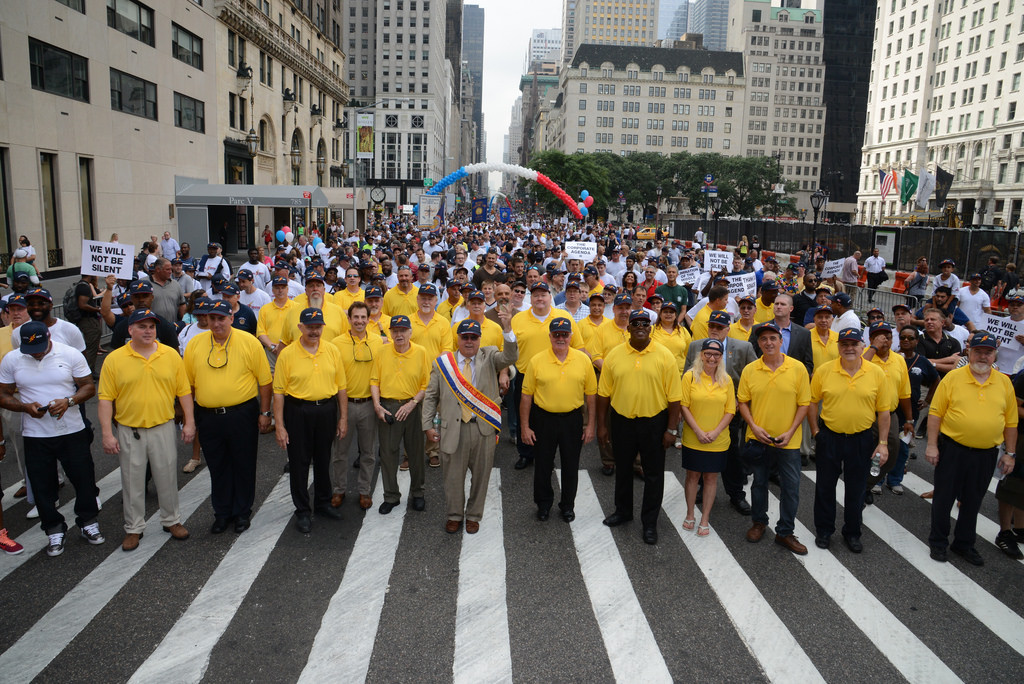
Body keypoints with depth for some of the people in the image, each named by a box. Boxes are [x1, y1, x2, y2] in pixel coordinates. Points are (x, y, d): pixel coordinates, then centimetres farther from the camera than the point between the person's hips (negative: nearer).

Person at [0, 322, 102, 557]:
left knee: (84, 479, 7)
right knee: (43, 487, 9)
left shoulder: (71, 355, -6)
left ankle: (88, 522, 27)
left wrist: (69, 401, -19)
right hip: (35, 435, 1)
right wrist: (25, 407, -16)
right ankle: (54, 531, 26)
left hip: (72, 431, -1)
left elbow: (89, 386, -1)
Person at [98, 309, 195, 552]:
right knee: (132, 482, 10)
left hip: (163, 428, 1)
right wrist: (107, 434, -8)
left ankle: (172, 520, 29)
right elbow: (106, 399, -5)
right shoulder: (114, 359, -5)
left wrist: (189, 422, 1)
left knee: (167, 477, 11)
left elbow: (184, 391, 4)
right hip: (129, 431, -1)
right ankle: (134, 528, 25)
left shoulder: (171, 355, 0)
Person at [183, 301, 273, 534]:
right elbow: (188, 384, 8)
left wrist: (264, 413, -3)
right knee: (217, 467, 14)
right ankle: (222, 513, 30)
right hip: (208, 416, 3)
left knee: (244, 465, 9)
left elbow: (264, 381, -3)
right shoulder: (195, 344, 2)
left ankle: (242, 512, 25)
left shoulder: (249, 342, -6)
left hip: (242, 415, -2)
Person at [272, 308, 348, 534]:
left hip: (326, 411, 3)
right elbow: (279, 392, -7)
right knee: (299, 463, 6)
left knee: (324, 460, 16)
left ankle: (323, 503, 33)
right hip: (298, 412, -3)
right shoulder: (287, 354, -8)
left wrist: (343, 417, 3)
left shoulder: (332, 350, 1)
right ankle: (302, 511, 20)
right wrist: (279, 425, -10)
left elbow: (341, 386, 5)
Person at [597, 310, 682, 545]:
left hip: (654, 422, -2)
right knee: (622, 469, 18)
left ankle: (650, 522, 23)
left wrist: (671, 429, -8)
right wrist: (602, 425, 3)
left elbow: (674, 396, -6)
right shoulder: (614, 355, -2)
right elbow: (604, 393, 3)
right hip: (621, 421, 2)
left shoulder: (664, 356, -8)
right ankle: (623, 511, 39)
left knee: (653, 474, 8)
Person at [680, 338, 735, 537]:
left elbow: (730, 410, 2)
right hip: (692, 439, -1)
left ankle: (705, 519, 20)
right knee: (692, 475, 9)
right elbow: (684, 406, -6)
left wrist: (715, 432, -10)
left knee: (711, 478, 8)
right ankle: (690, 515, 26)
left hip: (718, 441, 2)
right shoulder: (690, 376, -5)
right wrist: (698, 431, -13)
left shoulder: (726, 380, 2)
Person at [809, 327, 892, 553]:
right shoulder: (824, 371, -7)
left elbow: (883, 410, -2)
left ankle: (852, 533, 30)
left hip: (861, 439, 0)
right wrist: (815, 431, -1)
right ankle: (824, 530, 28)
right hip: (829, 437, 0)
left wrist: (883, 443, -3)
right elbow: (813, 402, 3)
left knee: (856, 488, 13)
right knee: (825, 486, 11)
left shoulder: (877, 373, -6)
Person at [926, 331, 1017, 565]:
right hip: (952, 449, -3)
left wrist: (1010, 453, 6)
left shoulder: (1004, 382, 3)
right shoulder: (952, 378, -6)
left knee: (972, 501, 15)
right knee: (944, 497, 8)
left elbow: (1011, 421, 8)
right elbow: (935, 413, -6)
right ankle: (938, 541, 23)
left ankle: (964, 543, 30)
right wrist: (932, 445, -10)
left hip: (986, 454, 3)